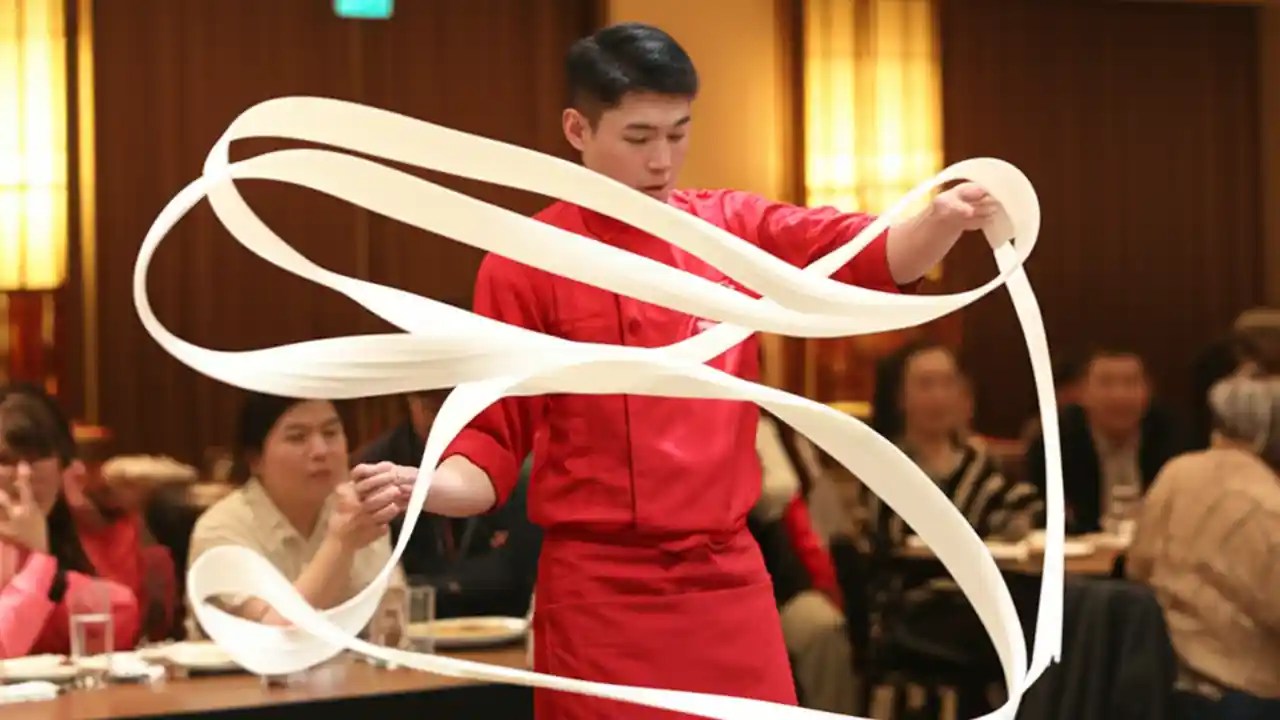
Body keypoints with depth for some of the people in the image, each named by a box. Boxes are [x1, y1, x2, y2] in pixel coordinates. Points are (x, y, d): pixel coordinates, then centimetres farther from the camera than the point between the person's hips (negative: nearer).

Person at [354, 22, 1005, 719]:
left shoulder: (735, 228, 6)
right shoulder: (524, 266, -4)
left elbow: (874, 256, -4)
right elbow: (493, 439, -3)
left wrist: (943, 218, -25)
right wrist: (428, 485, -24)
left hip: (730, 582, 4)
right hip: (599, 596, -3)